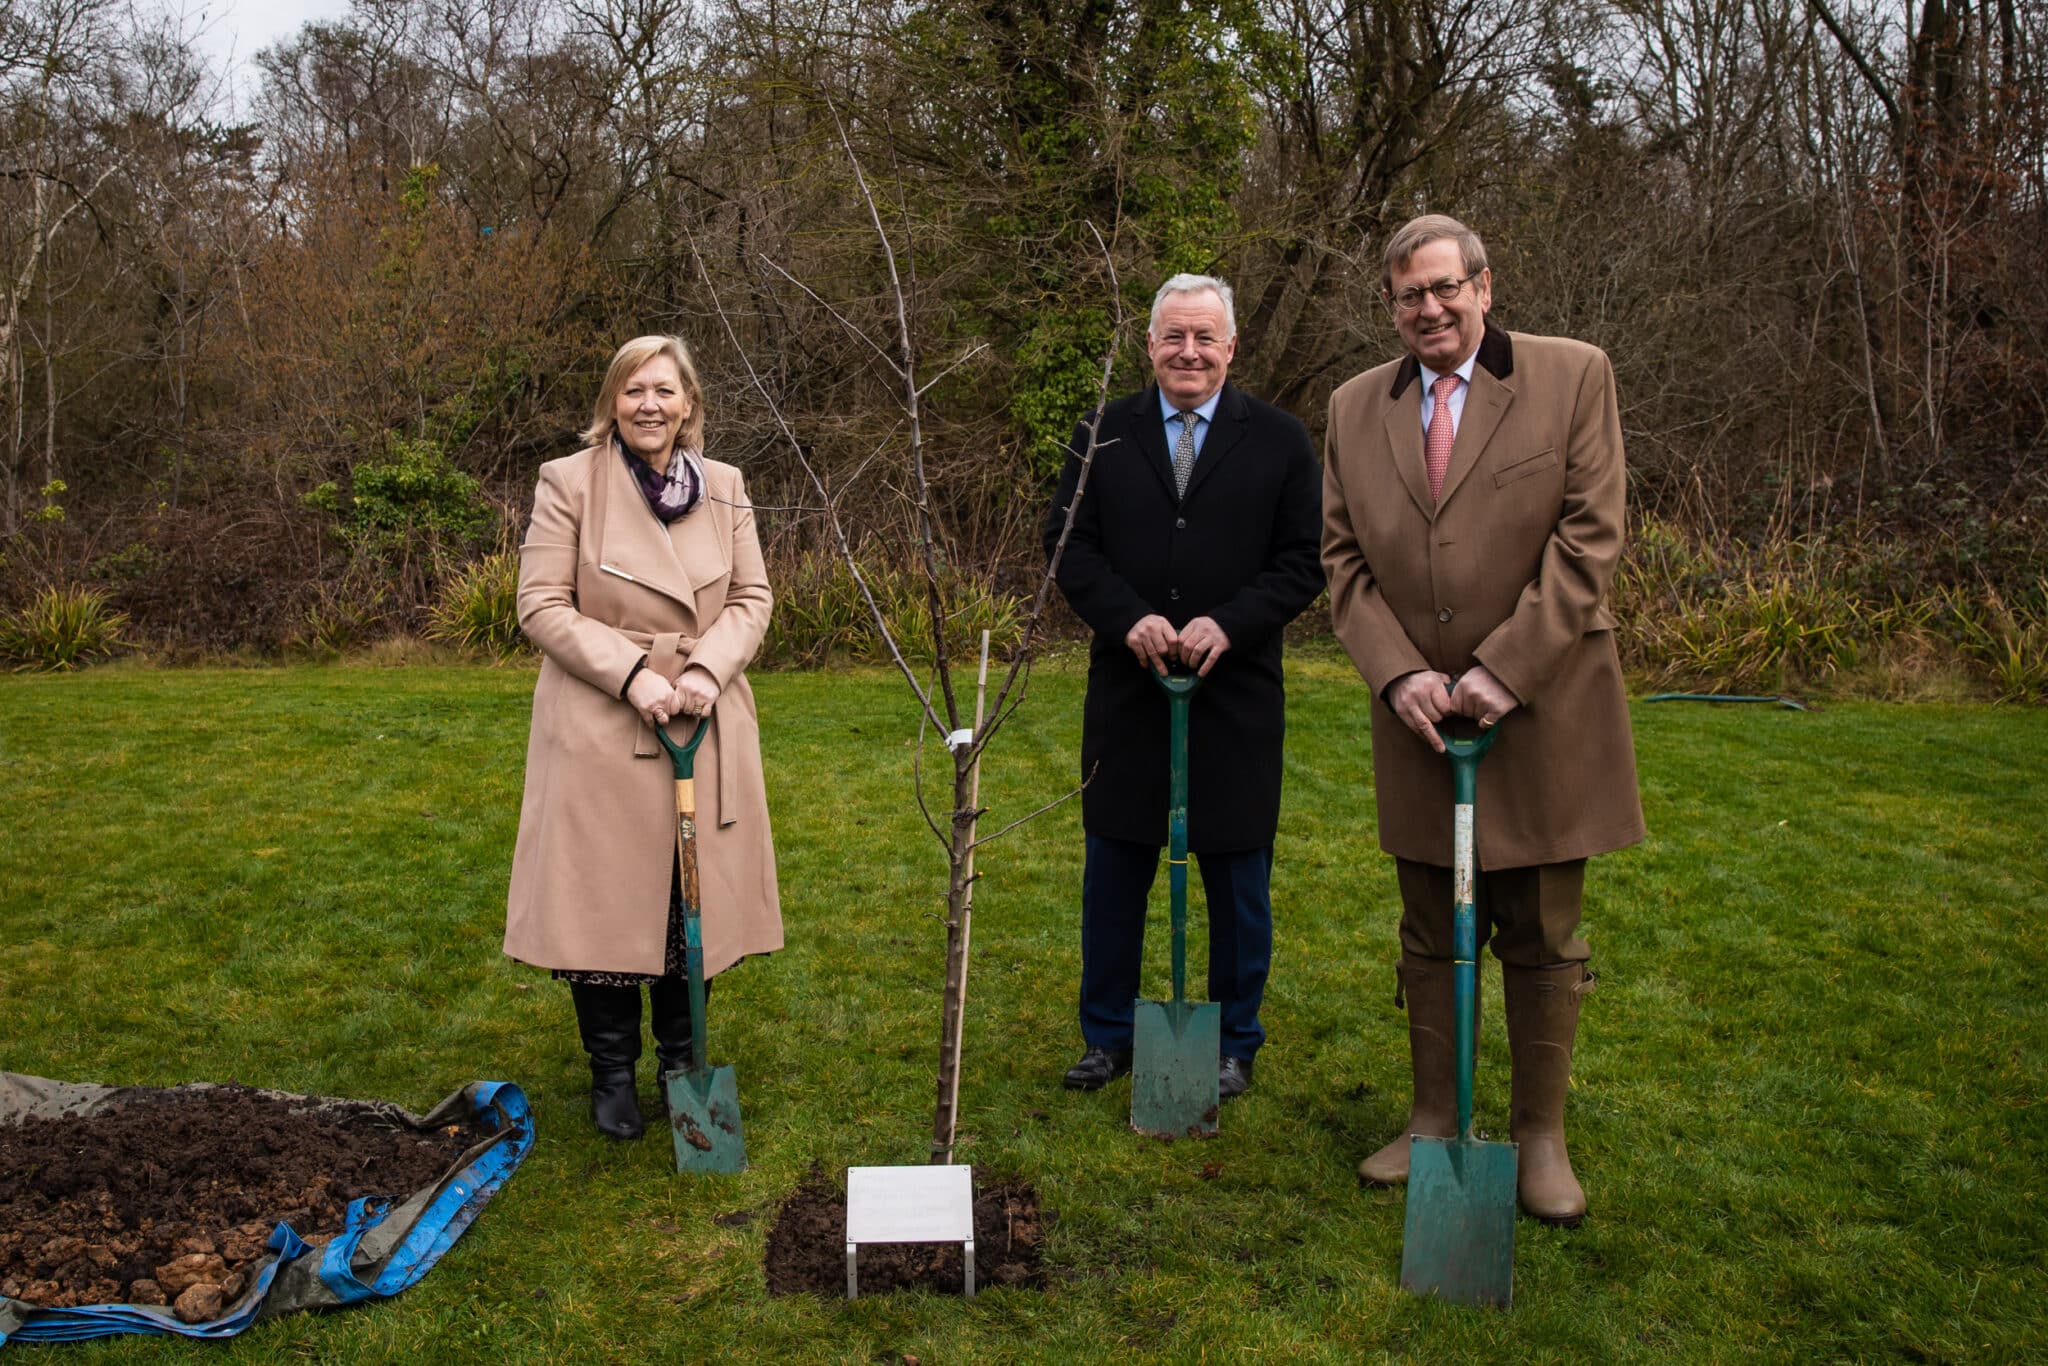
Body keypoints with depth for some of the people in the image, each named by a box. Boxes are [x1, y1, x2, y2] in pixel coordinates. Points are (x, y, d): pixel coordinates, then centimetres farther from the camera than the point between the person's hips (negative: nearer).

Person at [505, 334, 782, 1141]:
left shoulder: (724, 488, 6)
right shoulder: (568, 482, -5)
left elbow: (752, 598, 6)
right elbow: (541, 606, -8)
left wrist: (708, 667, -12)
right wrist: (632, 674, -17)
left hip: (707, 732, 3)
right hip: (601, 732, -3)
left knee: (698, 901, 11)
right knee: (604, 902, 5)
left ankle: (681, 1059, 31)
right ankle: (612, 1073, 25)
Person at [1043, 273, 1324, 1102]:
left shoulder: (1280, 441, 2)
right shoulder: (1101, 436, 6)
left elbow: (1303, 563, -2)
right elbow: (1069, 544, 1)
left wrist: (1228, 625, -18)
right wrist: (1128, 618, -15)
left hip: (1236, 696, -1)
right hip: (1126, 692, 2)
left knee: (1238, 877, 9)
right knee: (1113, 870, 10)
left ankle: (1234, 1042, 25)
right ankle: (1108, 1034, 26)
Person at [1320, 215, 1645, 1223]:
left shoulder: (1573, 375, -2)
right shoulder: (1355, 407, 8)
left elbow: (1590, 537, -9)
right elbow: (1344, 558, 6)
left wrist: (1502, 670, -15)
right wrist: (1400, 674, -9)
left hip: (1543, 716, -3)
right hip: (1417, 717, 3)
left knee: (1543, 943, 8)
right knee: (1430, 941, 12)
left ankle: (1540, 1135, 22)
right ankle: (1434, 1119, 26)